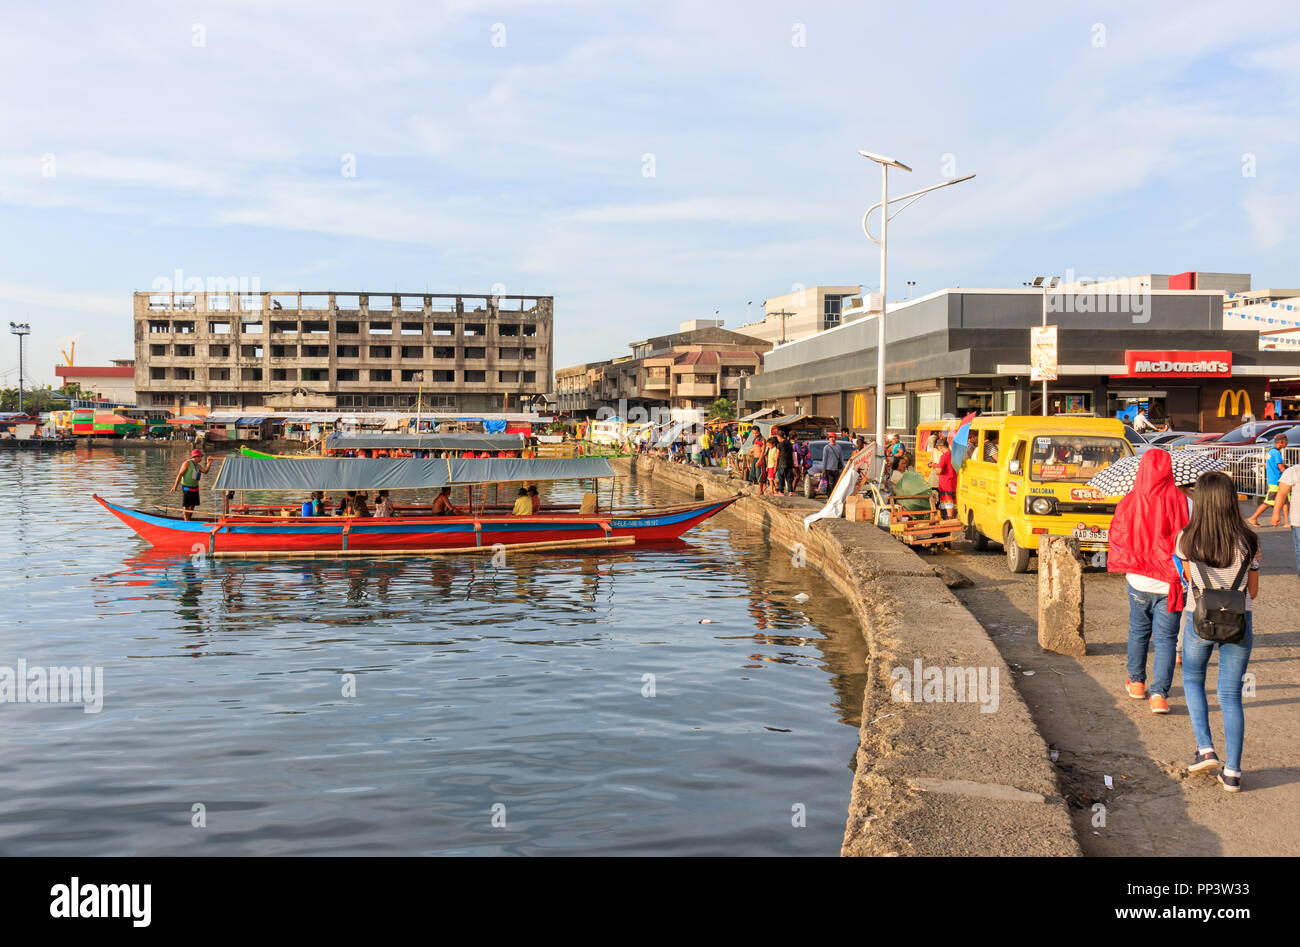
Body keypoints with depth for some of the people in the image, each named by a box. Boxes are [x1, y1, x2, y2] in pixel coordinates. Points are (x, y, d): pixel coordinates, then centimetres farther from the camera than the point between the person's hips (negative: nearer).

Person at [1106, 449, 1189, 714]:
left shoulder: (1129, 502, -7)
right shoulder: (1179, 500, -11)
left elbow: (1117, 539, 3)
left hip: (1138, 580, 2)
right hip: (1169, 582, -2)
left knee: (1138, 632, 20)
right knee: (1166, 638, 3)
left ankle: (1136, 682, 32)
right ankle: (1159, 694, -4)